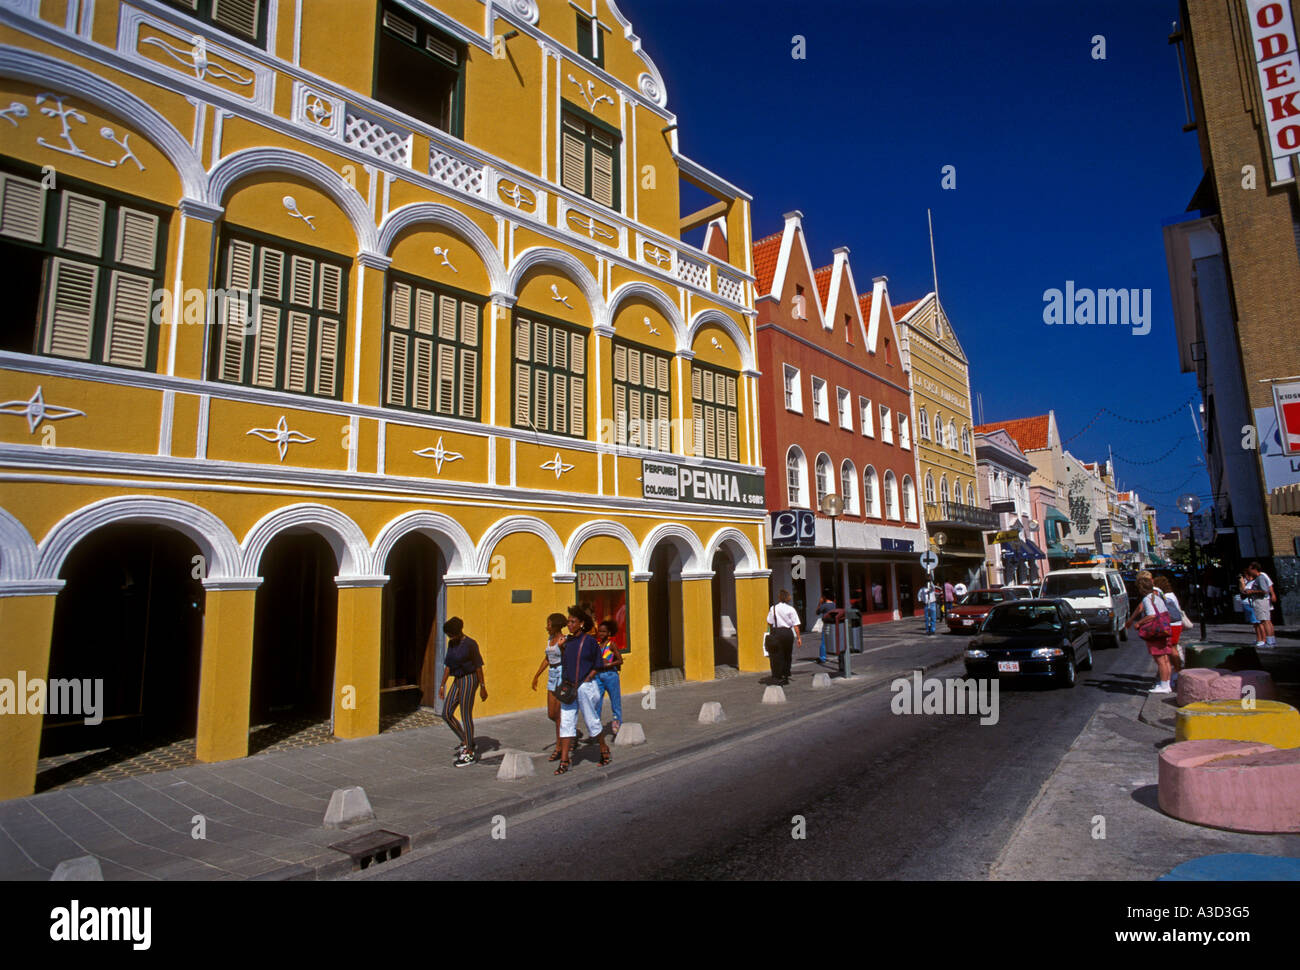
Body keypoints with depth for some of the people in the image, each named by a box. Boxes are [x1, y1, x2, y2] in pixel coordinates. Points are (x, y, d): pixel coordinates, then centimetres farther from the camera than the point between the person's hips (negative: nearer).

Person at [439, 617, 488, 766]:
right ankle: (466, 742, 20)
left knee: (466, 716, -4)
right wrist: (442, 685, 10)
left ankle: (469, 754, 6)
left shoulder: (470, 644, -15)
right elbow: (448, 665, 12)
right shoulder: (451, 644, 8)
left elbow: (478, 666, -12)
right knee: (446, 714, 6)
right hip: (458, 681, 8)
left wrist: (482, 687, -11)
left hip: (469, 680, -8)